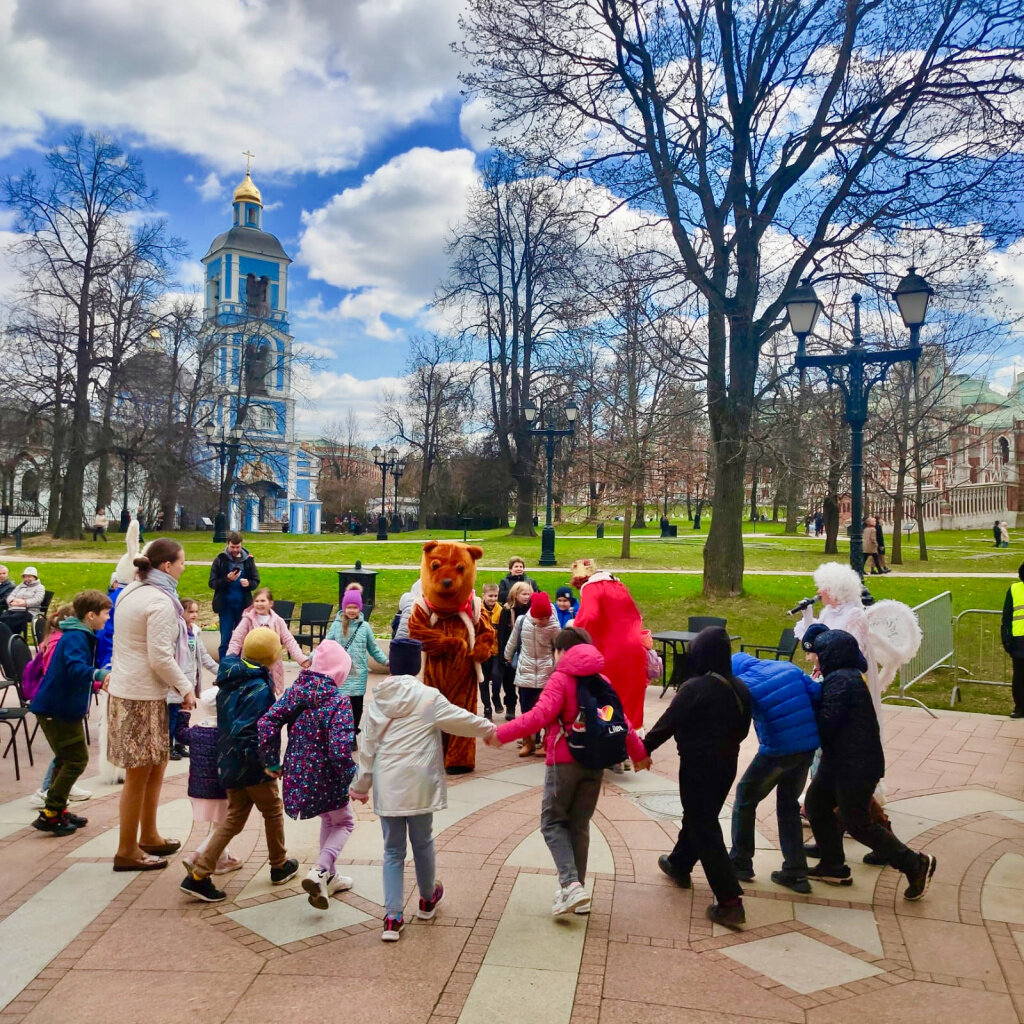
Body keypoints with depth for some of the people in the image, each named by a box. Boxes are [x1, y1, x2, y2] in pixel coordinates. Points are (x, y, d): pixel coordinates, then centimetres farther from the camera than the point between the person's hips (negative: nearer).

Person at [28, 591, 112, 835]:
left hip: (64, 707, 10)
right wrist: (99, 674, -52)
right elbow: (75, 668, -39)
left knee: (67, 759, 17)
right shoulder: (75, 637, -21)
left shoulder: (83, 636, 10)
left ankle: (58, 809, 27)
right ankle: (49, 814, -1)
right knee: (77, 759, -8)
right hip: (55, 708, -10)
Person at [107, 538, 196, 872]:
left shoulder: (131, 592, 10)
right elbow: (161, 658, -21)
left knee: (156, 766, 18)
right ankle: (127, 851, 15)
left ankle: (149, 837, 30)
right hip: (143, 696, -9)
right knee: (139, 775, 3)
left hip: (124, 689, 9)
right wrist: (186, 688, -10)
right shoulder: (161, 602, -18)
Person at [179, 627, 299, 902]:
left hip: (228, 763, 7)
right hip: (252, 766, -7)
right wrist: (265, 763, -26)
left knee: (235, 816, 17)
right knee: (273, 812, 15)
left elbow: (229, 723, 11)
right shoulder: (259, 689, -24)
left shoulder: (230, 678, 2)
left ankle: (199, 874, 9)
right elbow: (242, 732, -31)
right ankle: (280, 866, 33)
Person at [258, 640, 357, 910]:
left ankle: (329, 877, 37)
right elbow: (340, 748, -26)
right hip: (324, 777, -6)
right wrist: (352, 776, -10)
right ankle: (319, 871, -4)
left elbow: (267, 723, -7)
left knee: (328, 820, 29)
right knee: (344, 822, 18)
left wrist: (273, 762, 2)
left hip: (297, 774, 6)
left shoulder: (296, 690, -2)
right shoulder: (339, 700, -19)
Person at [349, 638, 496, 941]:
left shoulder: (377, 700, 0)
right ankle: (428, 898, 38)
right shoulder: (428, 697, -11)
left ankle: (392, 917, 7)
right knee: (422, 842, 18)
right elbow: (459, 718, -2)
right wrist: (489, 729, 16)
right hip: (417, 784, -2)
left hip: (387, 785, 3)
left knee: (393, 850, 12)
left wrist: (361, 784, 14)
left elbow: (367, 746, 4)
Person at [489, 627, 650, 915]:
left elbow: (540, 715, -23)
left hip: (564, 761, -5)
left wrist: (502, 734, -24)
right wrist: (639, 753, 25)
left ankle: (570, 884, -9)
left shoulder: (561, 679, -9)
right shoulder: (602, 682, 10)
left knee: (553, 822, 7)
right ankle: (577, 889, 19)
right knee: (580, 824, 15)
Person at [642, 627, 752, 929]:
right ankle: (679, 865, 45)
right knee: (698, 817, 25)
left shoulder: (695, 687, -20)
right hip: (727, 765, 8)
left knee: (705, 830, 1)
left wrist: (644, 748, -1)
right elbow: (742, 729, 11)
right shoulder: (739, 687, 0)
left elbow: (668, 723, -14)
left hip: (698, 766, -7)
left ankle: (730, 901, -1)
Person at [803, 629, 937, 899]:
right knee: (816, 805, 16)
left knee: (857, 824, 1)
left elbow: (826, 724, -24)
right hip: (843, 760, 10)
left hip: (855, 765, -10)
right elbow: (829, 717, 11)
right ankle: (833, 866, 26)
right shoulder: (850, 675, 11)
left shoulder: (839, 680, -22)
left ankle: (915, 864, 12)